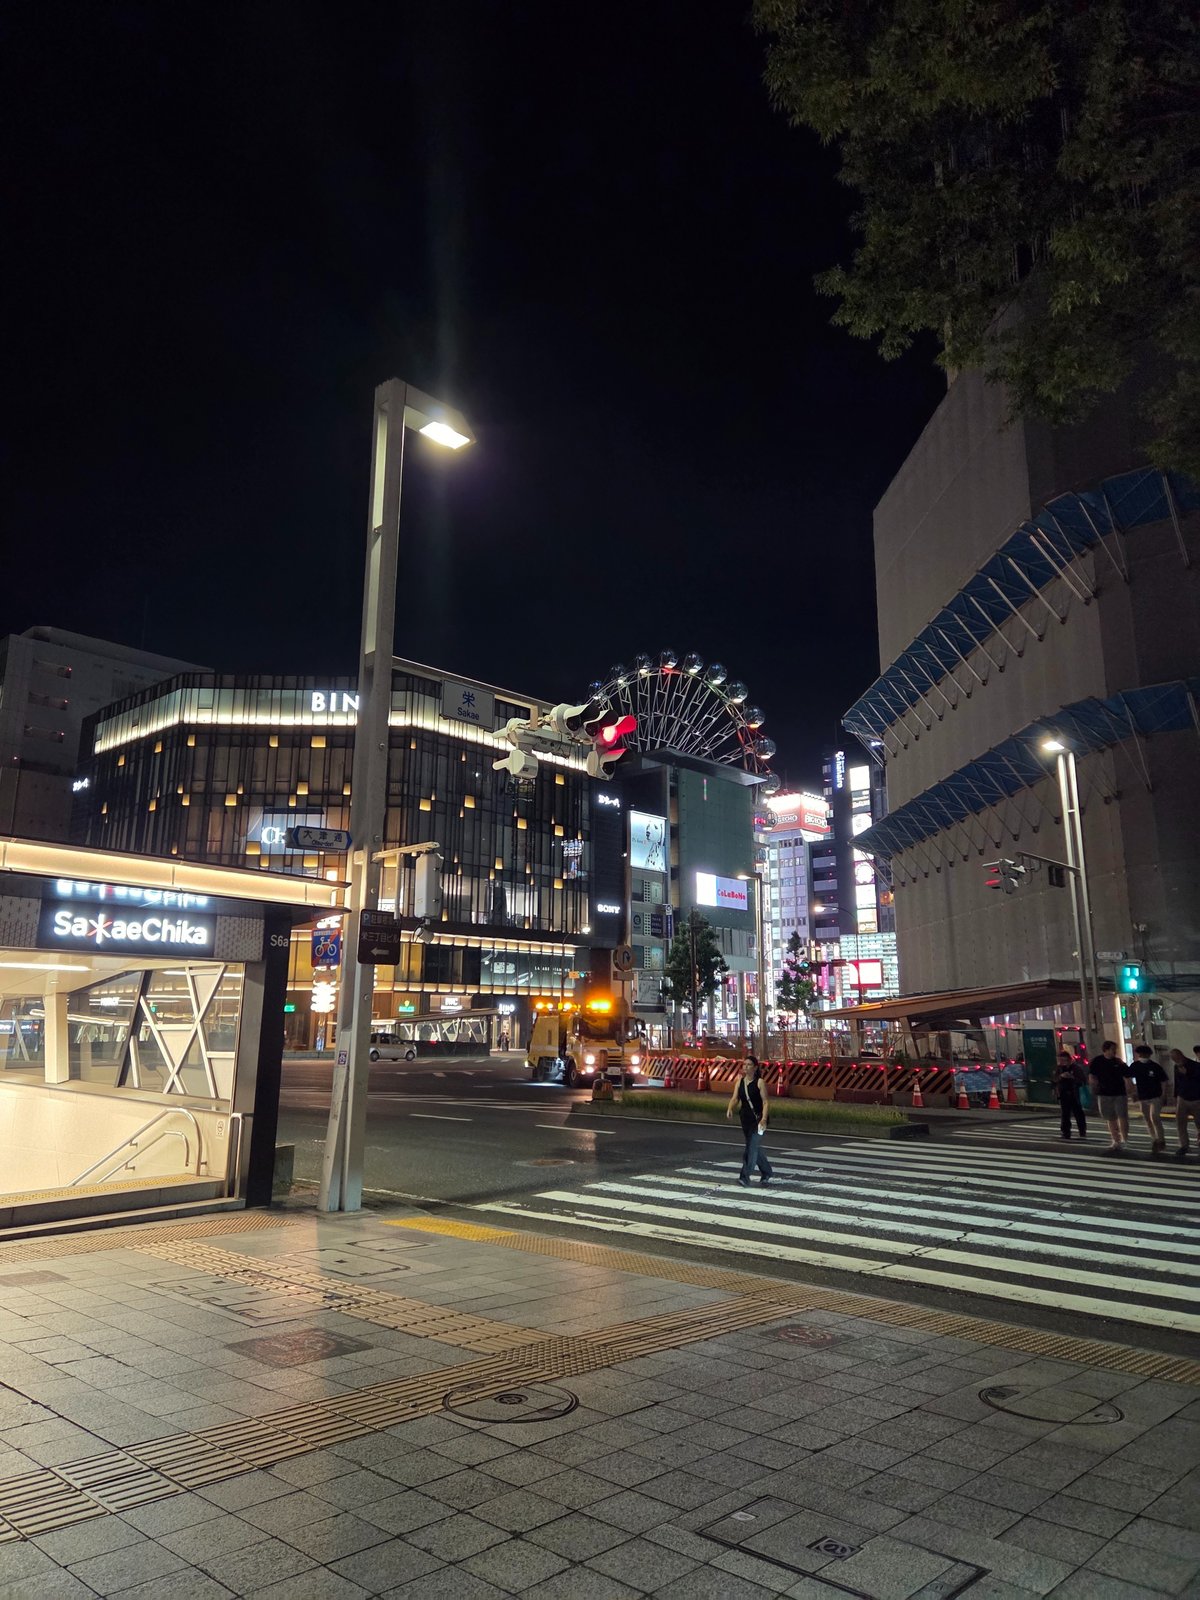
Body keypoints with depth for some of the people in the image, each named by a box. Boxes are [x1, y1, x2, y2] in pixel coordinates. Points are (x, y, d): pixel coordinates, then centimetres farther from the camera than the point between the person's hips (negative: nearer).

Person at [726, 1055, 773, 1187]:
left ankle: (745, 1178, -13)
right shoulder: (740, 1082, 5)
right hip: (745, 1118, 6)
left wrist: (764, 1118, -23)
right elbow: (735, 1098, -1)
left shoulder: (759, 1082, -10)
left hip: (758, 1119, -6)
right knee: (755, 1147, 16)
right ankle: (767, 1173, 35)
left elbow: (765, 1101, -12)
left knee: (752, 1147, -12)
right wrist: (729, 1108, -21)